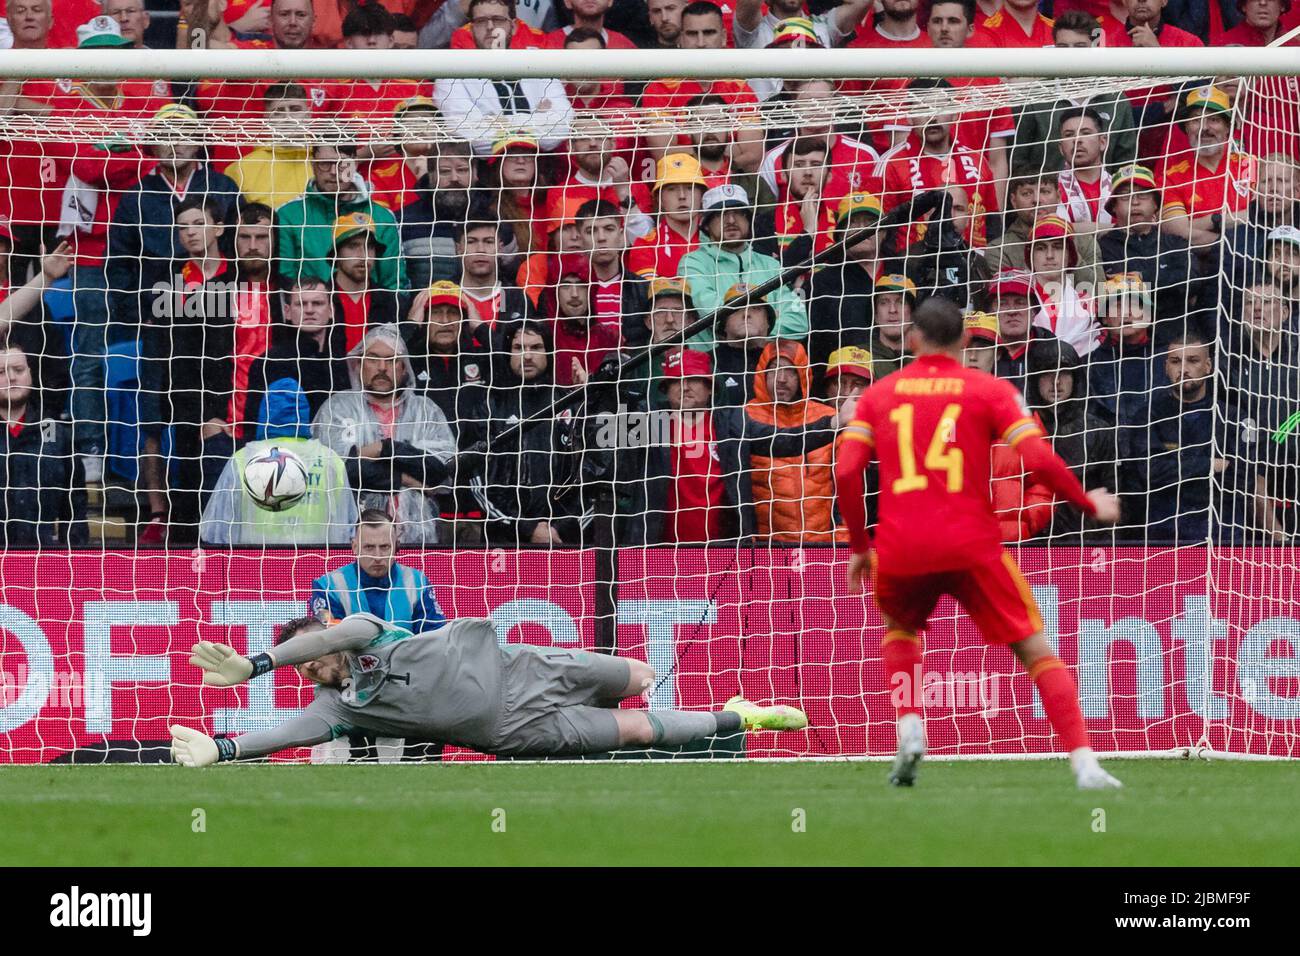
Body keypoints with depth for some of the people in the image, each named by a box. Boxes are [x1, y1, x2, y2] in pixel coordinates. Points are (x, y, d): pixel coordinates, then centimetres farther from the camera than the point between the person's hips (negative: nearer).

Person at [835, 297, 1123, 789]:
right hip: (972, 544, -2)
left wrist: (859, 546, 13)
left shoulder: (879, 394, 12)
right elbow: (1038, 460, -5)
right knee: (1034, 648, 4)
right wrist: (1091, 505, 9)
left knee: (899, 627, 32)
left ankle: (909, 729, 9)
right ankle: (1083, 763, -12)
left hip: (900, 547, 2)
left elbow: (846, 471, 3)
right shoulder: (990, 390, 6)